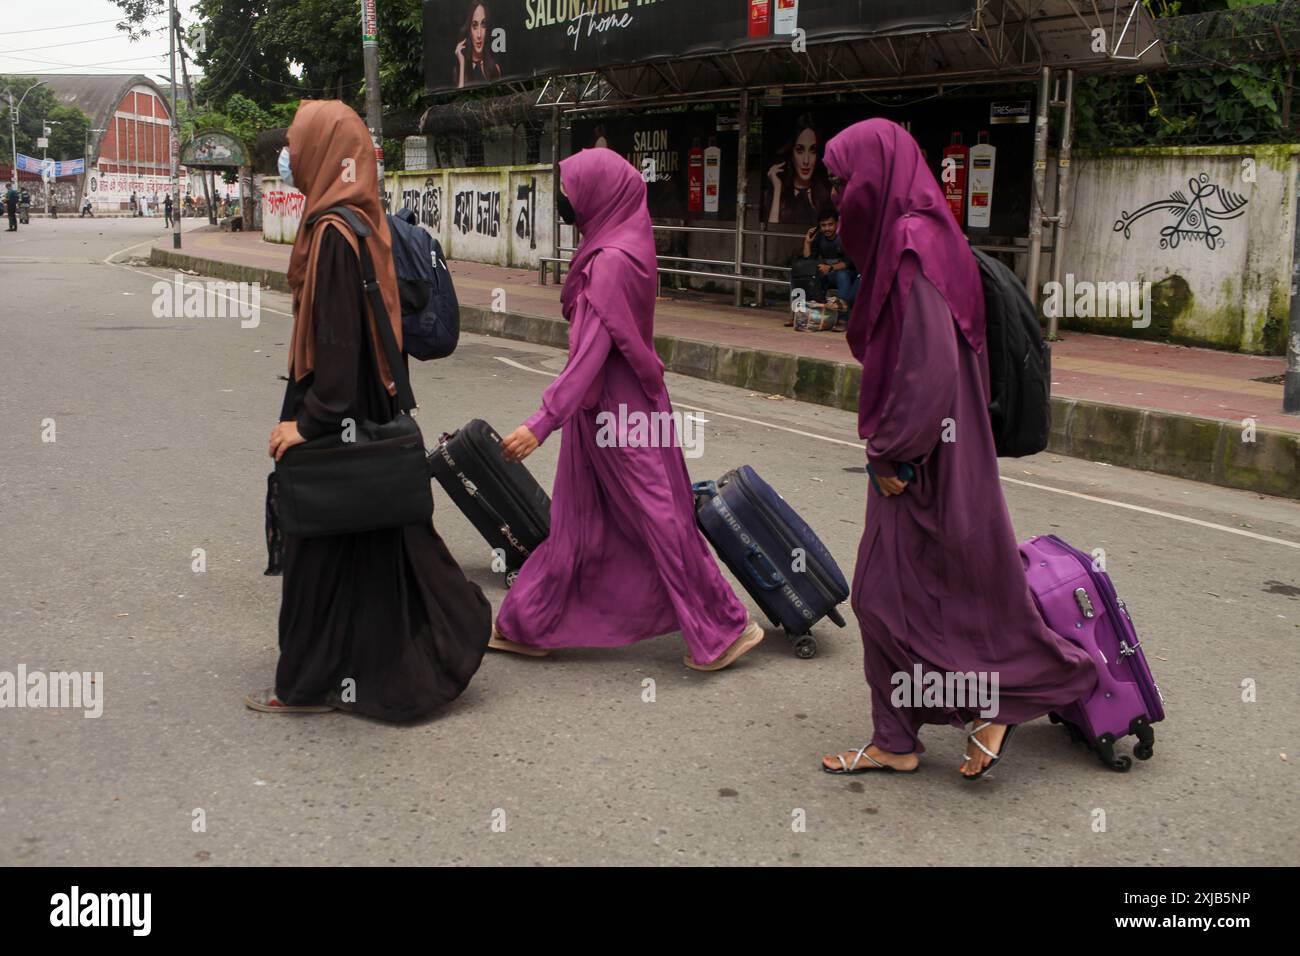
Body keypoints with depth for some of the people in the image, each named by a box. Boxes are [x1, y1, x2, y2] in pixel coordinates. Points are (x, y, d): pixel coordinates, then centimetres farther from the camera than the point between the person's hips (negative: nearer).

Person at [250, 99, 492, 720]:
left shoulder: (333, 232, -19)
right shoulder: (364, 221, 9)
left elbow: (336, 337, -23)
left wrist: (310, 421, -21)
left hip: (334, 411, -9)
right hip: (371, 406, 9)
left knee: (323, 542, 1)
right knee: (372, 530, 18)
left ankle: (314, 683, 14)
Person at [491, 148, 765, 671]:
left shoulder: (612, 260, -22)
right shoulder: (611, 247, 8)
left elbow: (590, 352, -26)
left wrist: (541, 422, -27)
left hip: (616, 411, -10)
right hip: (604, 407, 10)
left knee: (658, 516, 1)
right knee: (574, 518, 15)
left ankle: (725, 630, 14)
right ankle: (527, 626, 27)